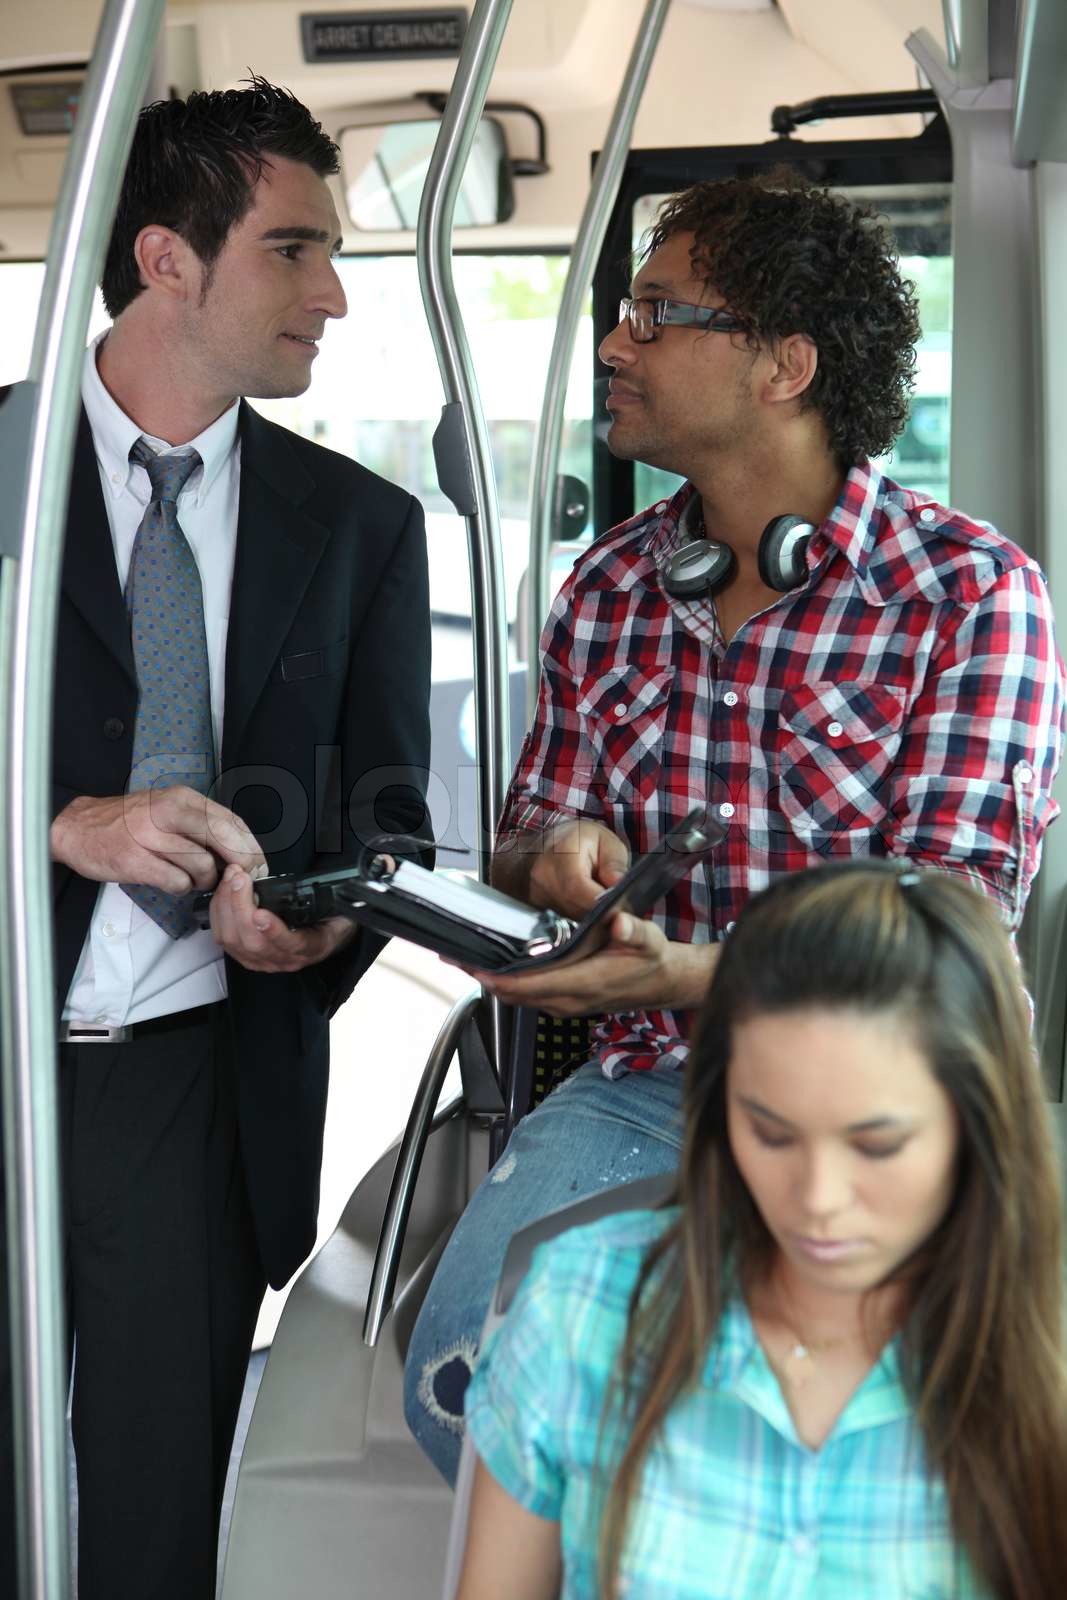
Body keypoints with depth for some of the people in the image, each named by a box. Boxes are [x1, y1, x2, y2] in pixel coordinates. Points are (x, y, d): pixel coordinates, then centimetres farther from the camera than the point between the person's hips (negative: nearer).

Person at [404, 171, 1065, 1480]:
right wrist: (557, 859, -12)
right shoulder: (608, 588, 11)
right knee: (461, 1383, -18)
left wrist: (689, 971, -28)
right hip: (644, 1085, 4)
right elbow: (529, 842, 15)